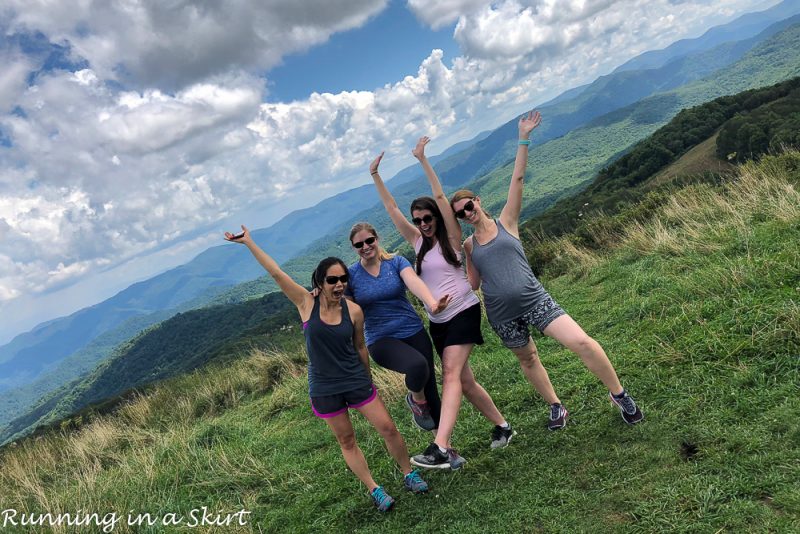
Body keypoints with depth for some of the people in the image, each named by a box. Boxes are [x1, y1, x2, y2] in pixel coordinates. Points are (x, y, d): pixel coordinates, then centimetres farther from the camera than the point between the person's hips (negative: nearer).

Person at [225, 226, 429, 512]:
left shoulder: (354, 311, -9)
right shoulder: (307, 303, -12)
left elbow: (360, 347, 5)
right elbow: (276, 273, -16)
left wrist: (368, 380, 14)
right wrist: (248, 242, -18)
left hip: (356, 381, 1)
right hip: (324, 389, 0)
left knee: (387, 427, 3)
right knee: (347, 441, 10)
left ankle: (409, 474, 26)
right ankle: (375, 490, 26)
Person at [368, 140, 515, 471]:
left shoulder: (451, 238, -3)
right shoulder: (418, 242, 10)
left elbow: (440, 197, -13)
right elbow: (391, 208, 8)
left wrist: (423, 160, -15)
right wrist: (375, 175, 4)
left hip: (463, 311, -6)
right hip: (437, 320, 6)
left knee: (451, 374, -20)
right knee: (463, 380, 9)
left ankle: (440, 447, -29)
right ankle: (502, 426, 26)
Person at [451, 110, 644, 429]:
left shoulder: (506, 222, 1)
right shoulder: (468, 246, 7)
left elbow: (517, 179, -6)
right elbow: (473, 284, 13)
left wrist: (523, 138, -10)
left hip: (534, 300, -3)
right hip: (501, 314, 3)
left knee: (582, 343, -15)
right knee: (527, 358, 19)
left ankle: (618, 395, 7)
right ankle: (556, 407, 42)